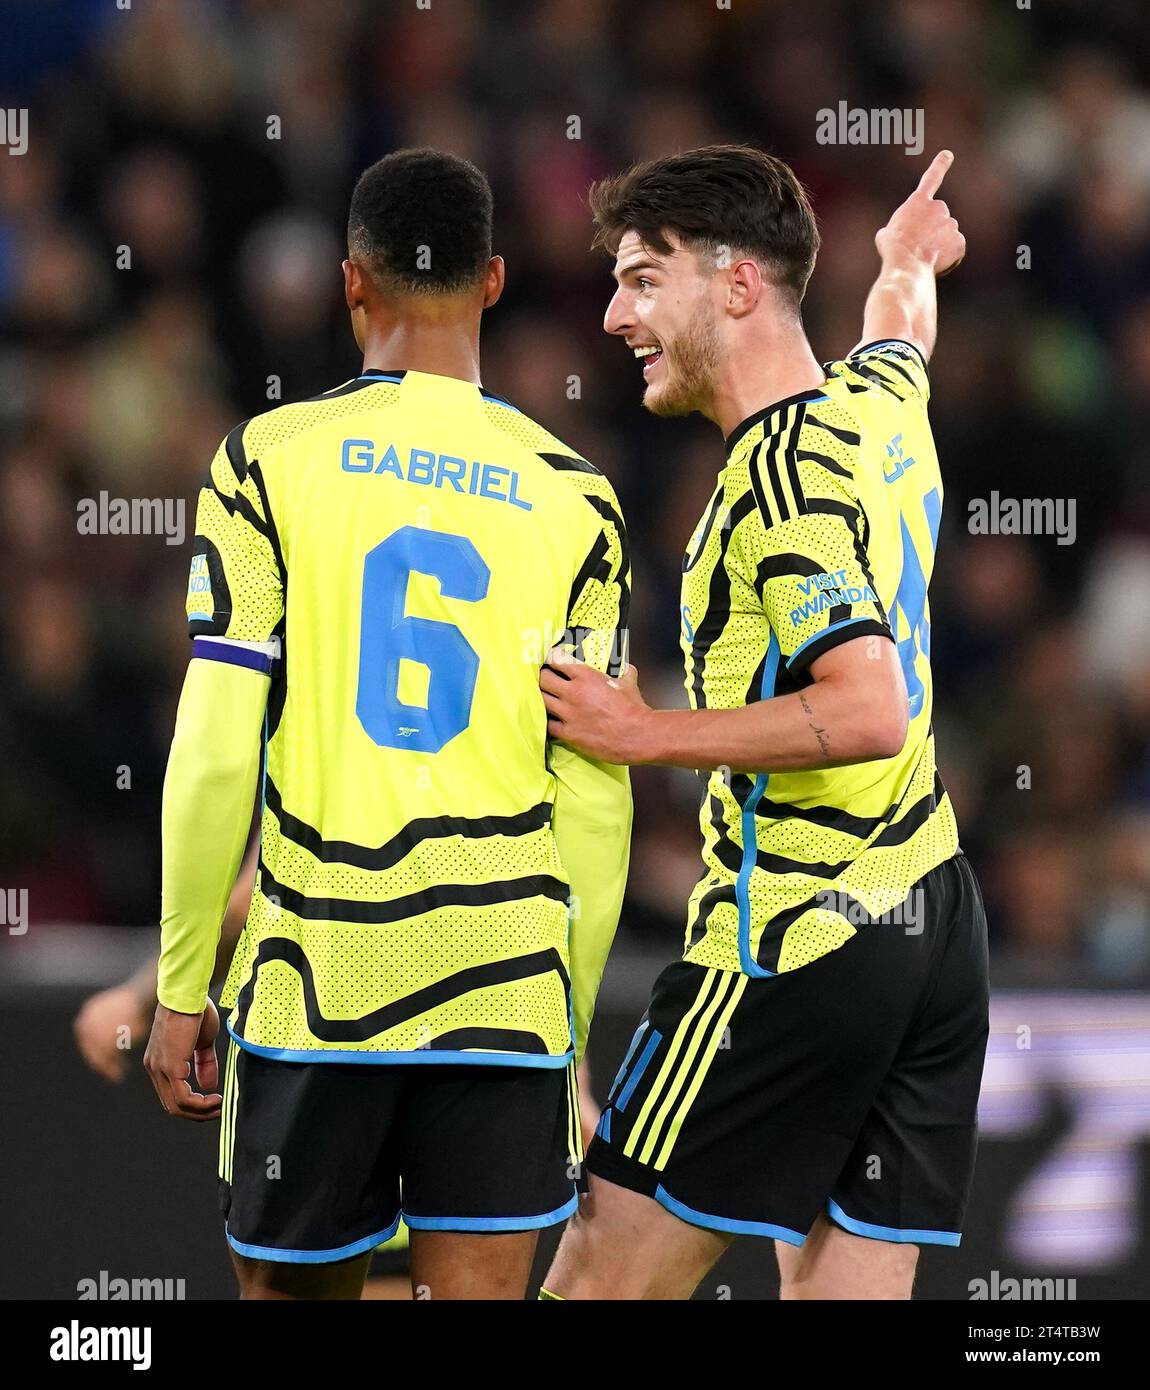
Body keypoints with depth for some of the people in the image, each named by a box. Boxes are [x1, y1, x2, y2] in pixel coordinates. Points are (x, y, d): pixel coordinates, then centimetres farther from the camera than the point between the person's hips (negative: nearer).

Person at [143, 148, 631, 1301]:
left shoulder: (269, 461, 0)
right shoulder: (573, 499, 5)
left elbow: (214, 756, -5)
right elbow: (594, 806, 3)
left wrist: (181, 989, 3)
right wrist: (569, 1028, 13)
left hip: (312, 983, -1)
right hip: (505, 984, 1)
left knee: (292, 1288, 12)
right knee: (474, 1292, 0)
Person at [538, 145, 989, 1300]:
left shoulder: (781, 468, -16)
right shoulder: (881, 403, 9)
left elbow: (870, 711, -26)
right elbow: (899, 323, 36)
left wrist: (648, 735, -17)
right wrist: (907, 263, 59)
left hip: (791, 944, -9)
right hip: (930, 925, 9)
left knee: (596, 1288, -6)